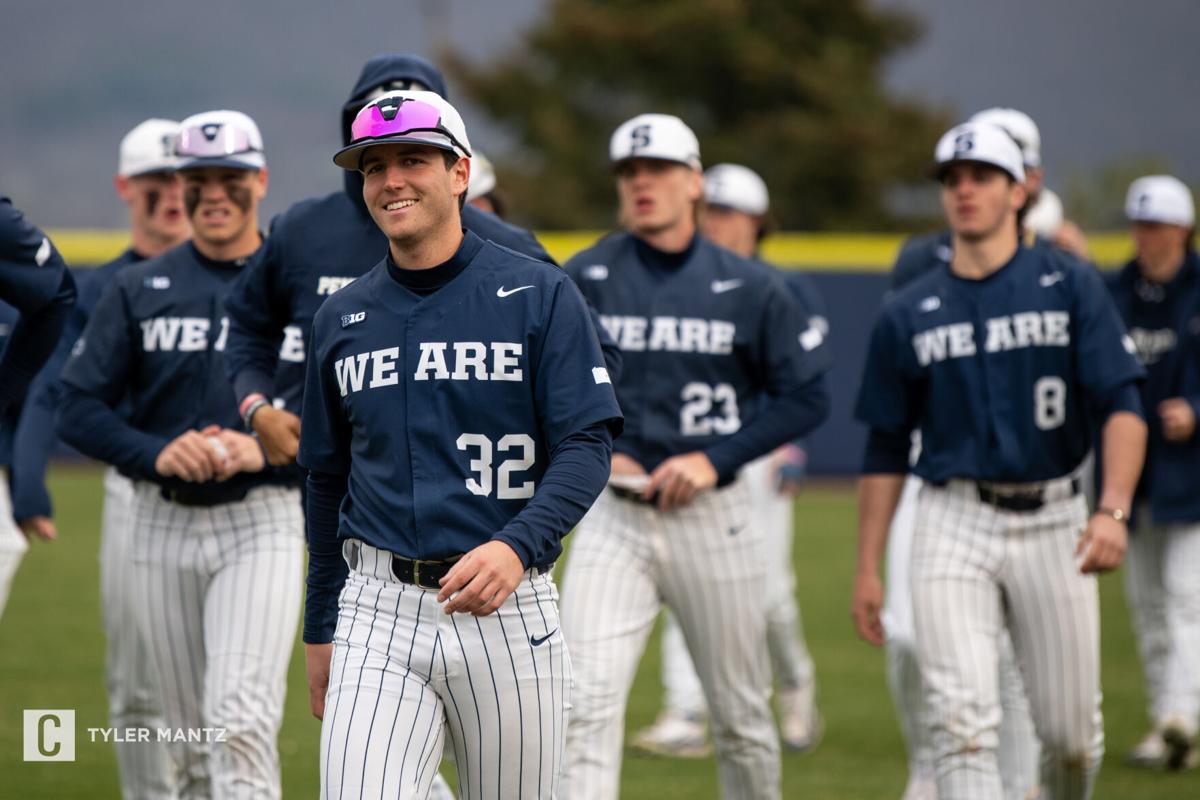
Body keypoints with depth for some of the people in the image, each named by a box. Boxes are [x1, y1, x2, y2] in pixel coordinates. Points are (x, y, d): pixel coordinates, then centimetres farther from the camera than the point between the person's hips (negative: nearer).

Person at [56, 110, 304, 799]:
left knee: (241, 720, -18)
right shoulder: (139, 290, 8)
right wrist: (155, 453, -15)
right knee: (191, 738, 9)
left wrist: (266, 450, -17)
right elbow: (80, 407, 3)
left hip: (262, 521, -3)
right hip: (164, 524, 3)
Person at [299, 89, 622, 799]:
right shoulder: (342, 319, 12)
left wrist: (515, 546, -24)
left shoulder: (538, 294, 0)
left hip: (509, 608, -2)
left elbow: (588, 448, -7)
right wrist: (320, 631, 20)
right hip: (379, 610, 2)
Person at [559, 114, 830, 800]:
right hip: (612, 518, 0)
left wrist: (716, 458, -11)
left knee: (741, 713, 11)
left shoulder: (749, 287, -1)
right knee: (588, 701, -15)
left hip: (713, 518, 0)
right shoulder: (584, 279, 1)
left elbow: (808, 398, -1)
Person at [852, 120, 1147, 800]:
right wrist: (868, 567, 8)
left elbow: (1122, 406, -5)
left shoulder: (1071, 285, 3)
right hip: (954, 522, 1)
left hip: (1053, 521, 0)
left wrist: (1113, 511, -21)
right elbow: (886, 450, 13)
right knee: (963, 717, -14)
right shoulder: (908, 314, 8)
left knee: (1071, 730, 3)